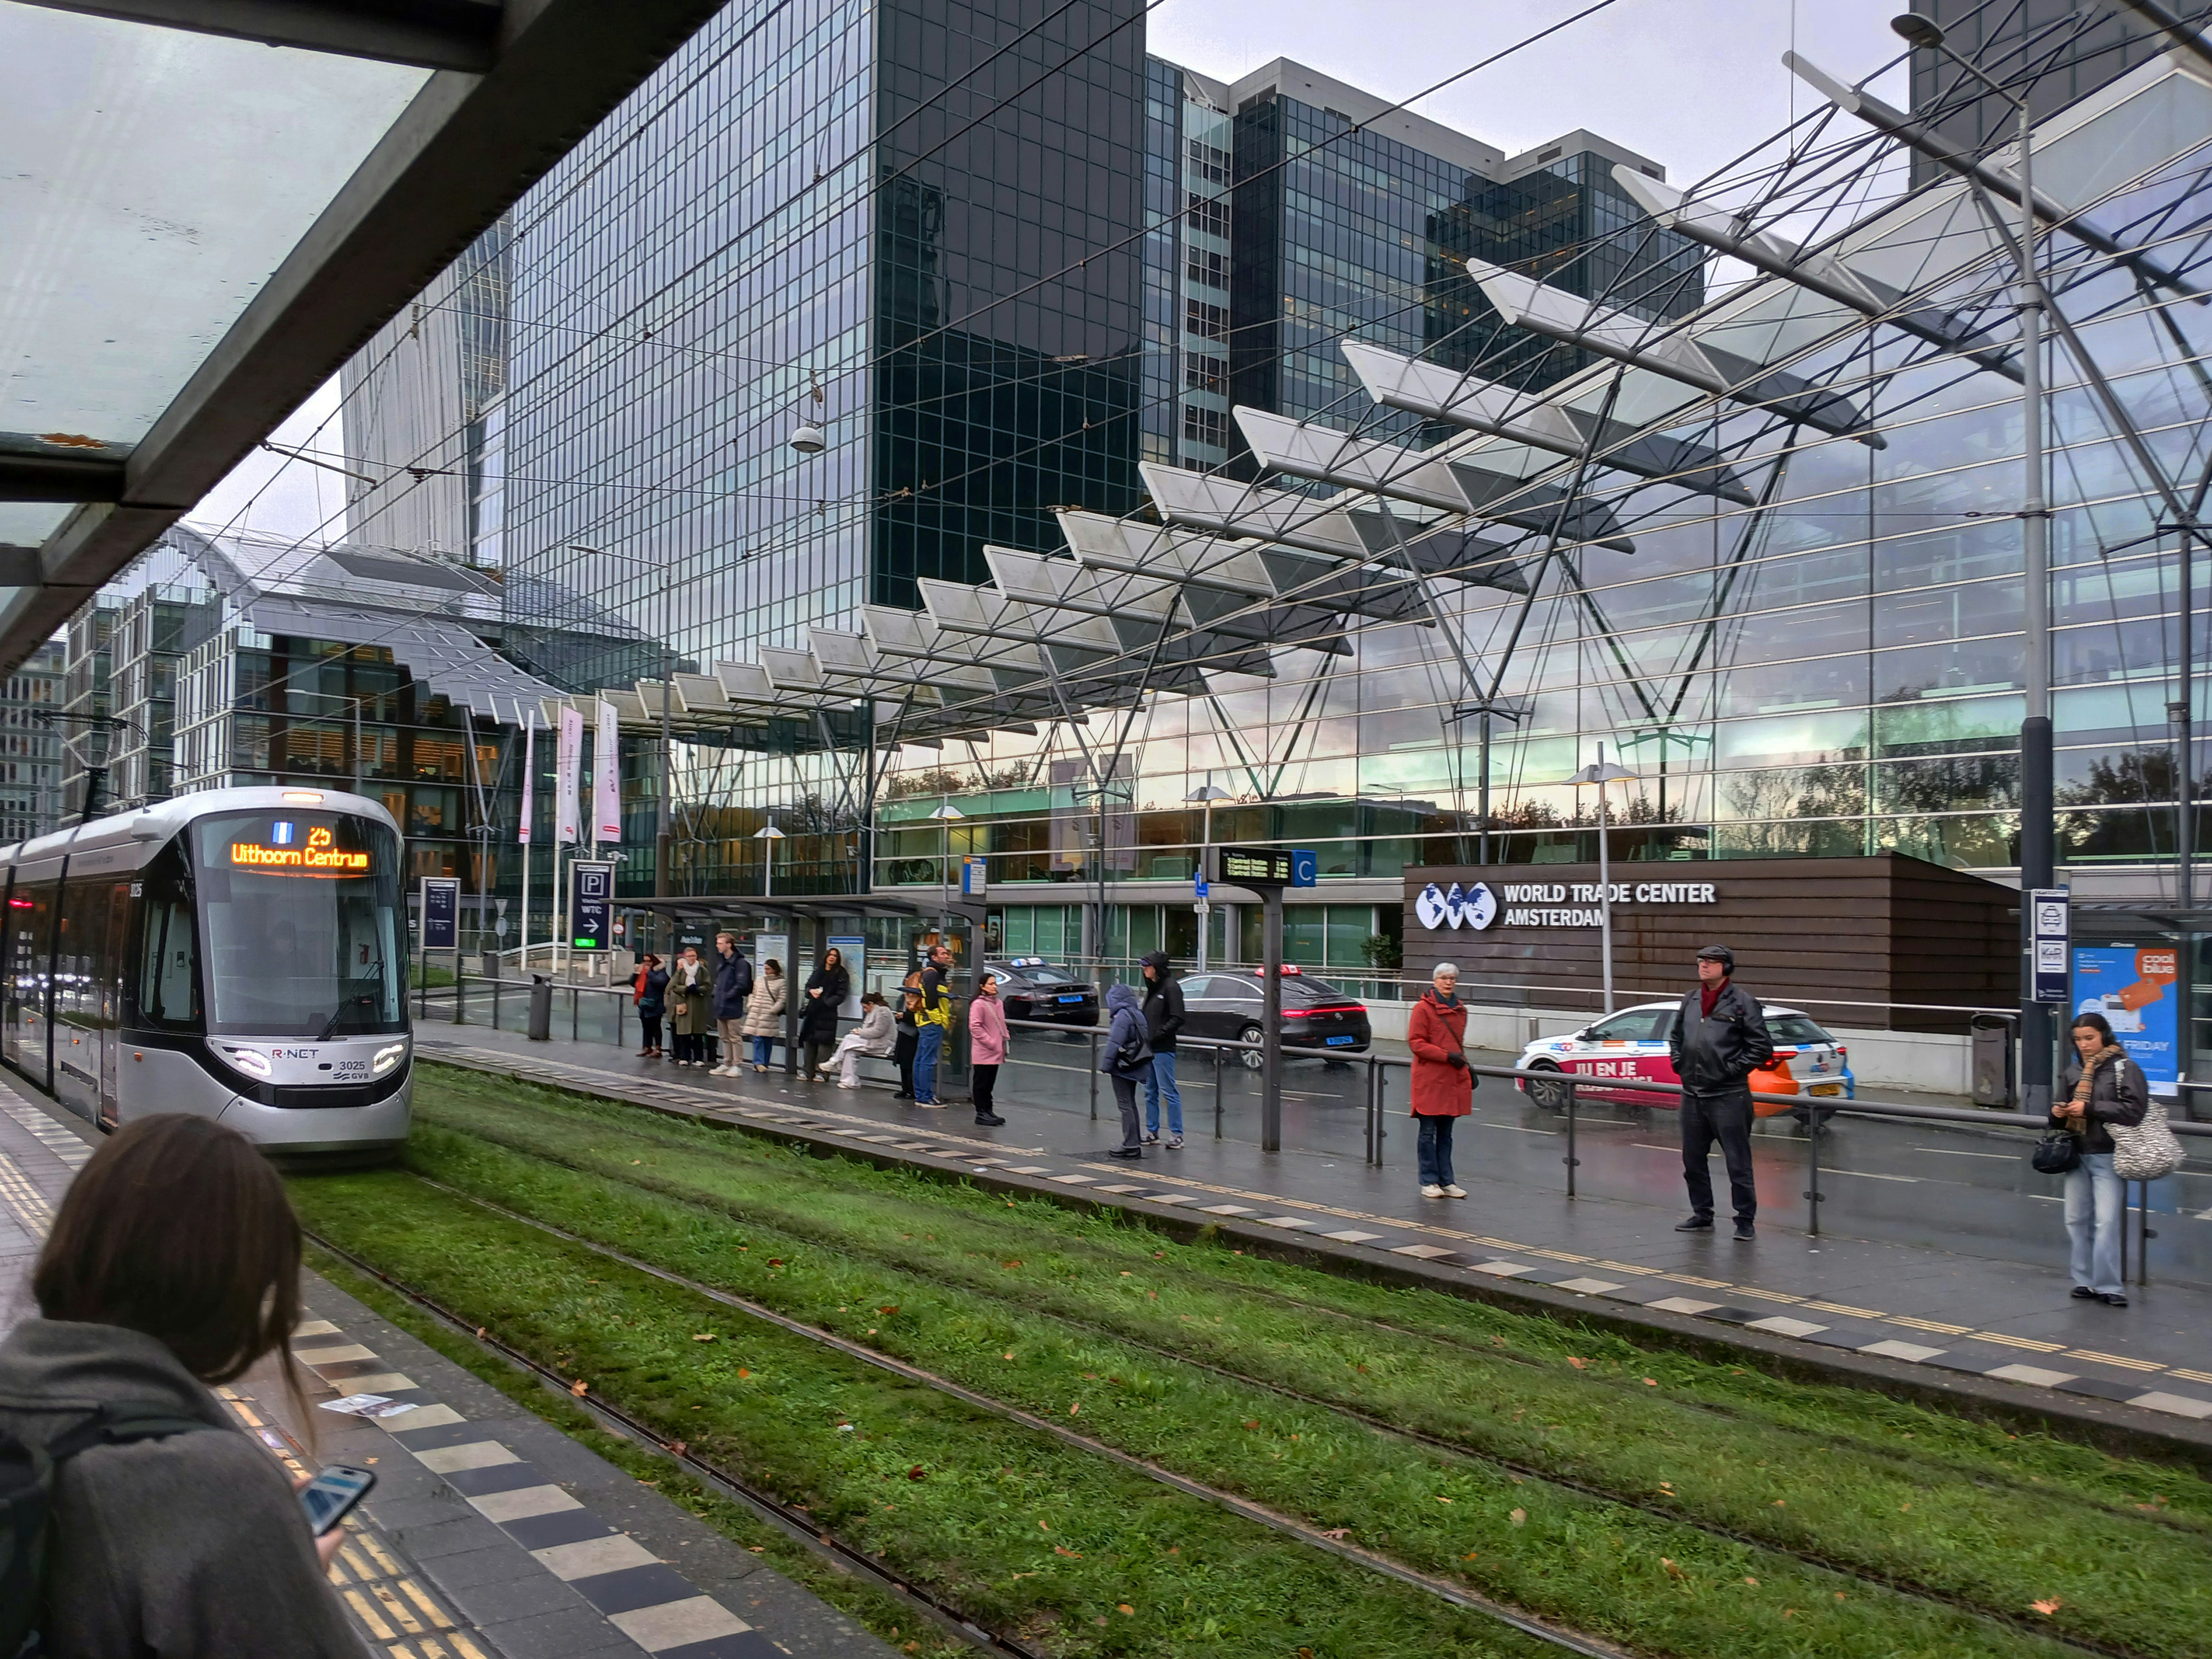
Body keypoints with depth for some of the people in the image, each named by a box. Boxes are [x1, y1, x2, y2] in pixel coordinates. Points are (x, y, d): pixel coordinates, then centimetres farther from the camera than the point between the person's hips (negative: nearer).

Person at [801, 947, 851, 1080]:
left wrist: (826, 1002, -17)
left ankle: (821, 1072, -7)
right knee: (809, 1040, 7)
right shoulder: (818, 972, 16)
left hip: (827, 1012, -5)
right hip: (812, 1011, 5)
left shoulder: (841, 975, 0)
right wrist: (811, 991, -3)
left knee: (824, 1041, -9)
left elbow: (841, 995, -6)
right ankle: (807, 1070, 13)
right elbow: (808, 986, 20)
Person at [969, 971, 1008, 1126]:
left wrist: (1005, 1039, 8)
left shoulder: (999, 1003, 11)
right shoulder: (979, 1004, -12)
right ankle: (981, 1113, 6)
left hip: (995, 1053, 7)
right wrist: (991, 1043, -17)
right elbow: (975, 1027, -17)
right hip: (983, 1053, -7)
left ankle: (989, 1111, 21)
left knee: (990, 1084, 14)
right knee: (982, 1083, 1)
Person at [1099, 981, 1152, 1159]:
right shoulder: (1138, 1014, 10)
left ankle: (1131, 1146, -5)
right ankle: (1135, 1142, 25)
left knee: (1125, 1105, -5)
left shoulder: (1123, 1016, -18)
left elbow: (1114, 1044, -21)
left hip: (1123, 1067, -9)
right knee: (1131, 1104, 18)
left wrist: (1106, 1065, -14)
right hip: (1134, 1067, 9)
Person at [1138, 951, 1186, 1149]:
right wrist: (1142, 1034, 7)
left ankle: (1176, 1135, 1)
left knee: (1169, 1092, -4)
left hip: (1163, 1049, -9)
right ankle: (1152, 1132, 20)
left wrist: (1159, 1035, -19)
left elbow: (1178, 1018, -17)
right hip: (1148, 1047, 9)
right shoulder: (1152, 988, 15)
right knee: (1150, 1092, 13)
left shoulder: (1171, 988, -11)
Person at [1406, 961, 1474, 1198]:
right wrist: (1447, 1056, -17)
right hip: (1430, 1079, -6)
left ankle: (1447, 1181, 17)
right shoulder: (1423, 1009, -8)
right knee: (1428, 1132, 1)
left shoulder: (1461, 1010, 12)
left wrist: (1465, 1063, 12)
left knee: (1446, 1133, 12)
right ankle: (1429, 1182, 8)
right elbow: (1415, 1042, -12)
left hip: (1454, 1079, 6)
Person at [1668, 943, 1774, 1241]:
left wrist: (1733, 1069, -10)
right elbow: (1676, 1035, 27)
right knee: (1693, 1160, 13)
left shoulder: (1742, 1002, -7)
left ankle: (1745, 1221, 8)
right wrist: (1679, 1063, 13)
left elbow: (1762, 1048, -7)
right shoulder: (1690, 1000, 12)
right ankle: (1702, 1215, 25)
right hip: (1692, 1094, 7)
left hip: (1728, 1097, -7)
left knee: (1738, 1162, -2)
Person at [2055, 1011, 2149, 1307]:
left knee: (2107, 1221, -9)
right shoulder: (2073, 1071, 12)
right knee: (2076, 1220, 8)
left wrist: (2089, 1109, -18)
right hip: (2077, 1154, 6)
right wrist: (2058, 1113, -2)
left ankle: (2108, 1286, -2)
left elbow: (2134, 1109, -15)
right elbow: (2062, 1106, 21)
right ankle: (2086, 1281, 18)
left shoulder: (2125, 1069, -5)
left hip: (2108, 1156, -6)